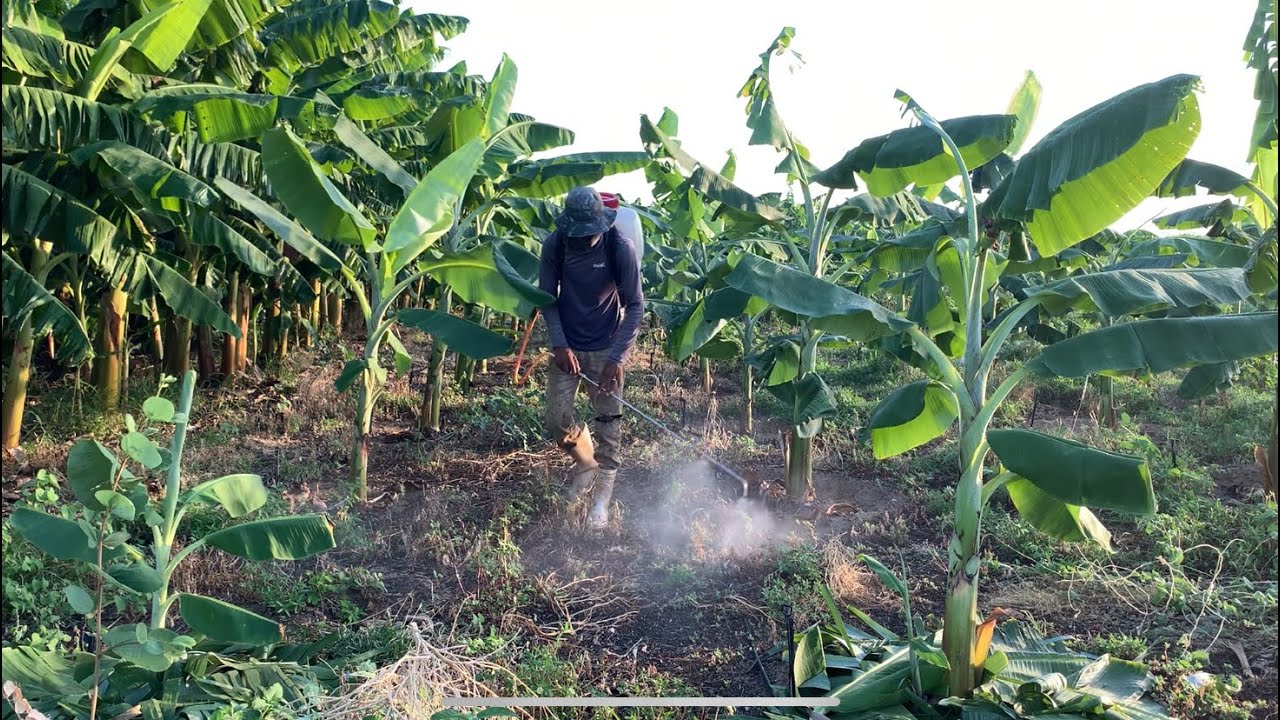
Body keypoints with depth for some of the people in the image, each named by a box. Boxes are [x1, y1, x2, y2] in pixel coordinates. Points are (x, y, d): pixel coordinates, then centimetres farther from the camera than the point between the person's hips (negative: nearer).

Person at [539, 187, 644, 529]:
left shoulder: (621, 247, -18)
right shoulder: (554, 245, -11)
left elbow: (635, 305, -13)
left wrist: (618, 358, -21)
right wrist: (559, 344, -13)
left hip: (606, 347, -2)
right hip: (567, 346, 2)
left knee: (608, 420, -3)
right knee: (557, 418, 2)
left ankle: (601, 497, 10)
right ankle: (585, 462, 34)